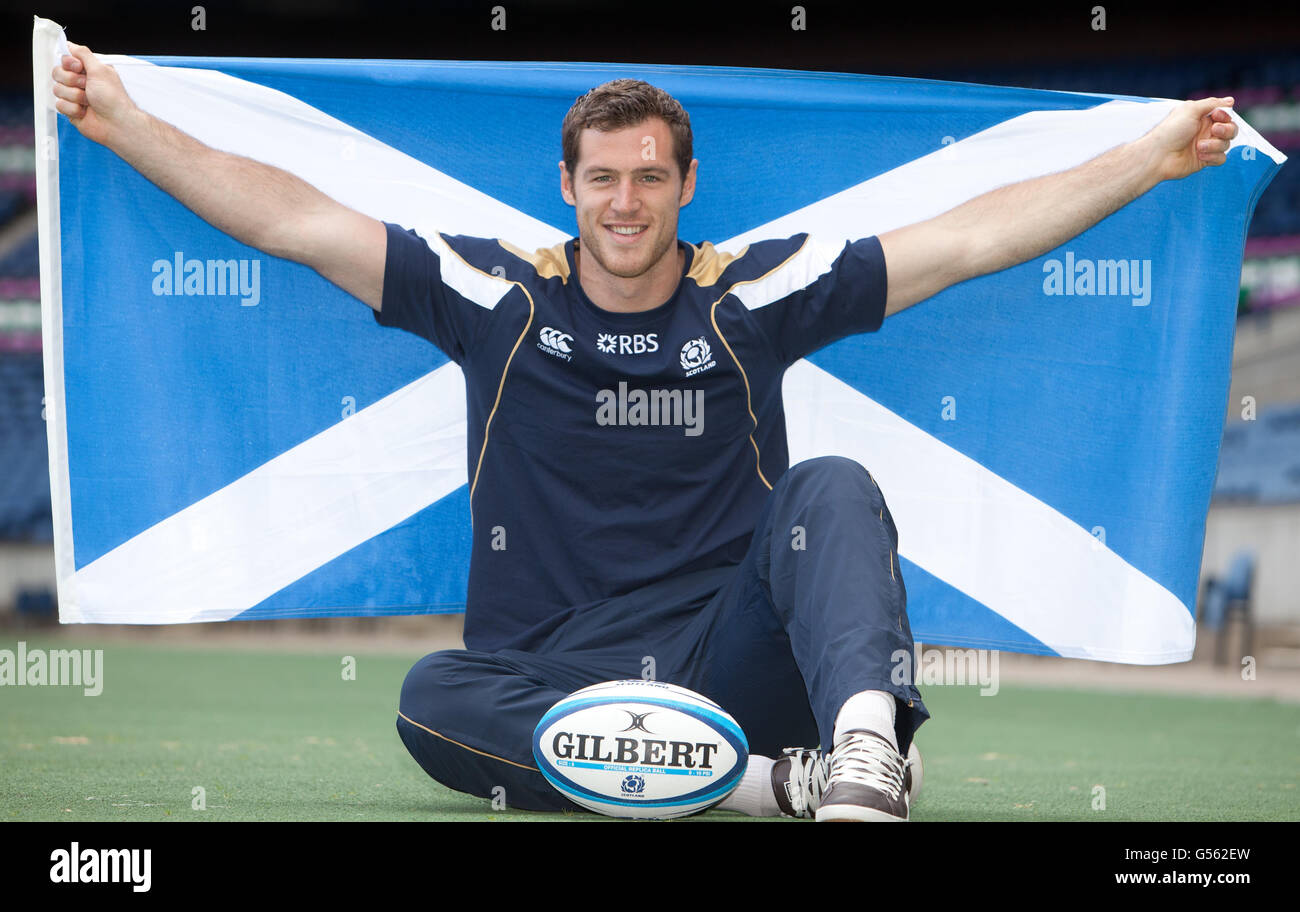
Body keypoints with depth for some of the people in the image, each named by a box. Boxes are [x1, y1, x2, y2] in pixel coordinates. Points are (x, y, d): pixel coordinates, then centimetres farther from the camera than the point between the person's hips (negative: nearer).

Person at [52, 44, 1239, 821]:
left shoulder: (754, 296, 6)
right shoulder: (497, 297, 6)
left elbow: (973, 238, 2)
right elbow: (292, 220, 2)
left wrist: (1151, 159, -4)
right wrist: (127, 125, -6)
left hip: (734, 649, 0)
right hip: (548, 670, 0)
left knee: (832, 489, -25)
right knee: (432, 702, -32)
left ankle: (863, 754, -53)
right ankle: (770, 775, -39)